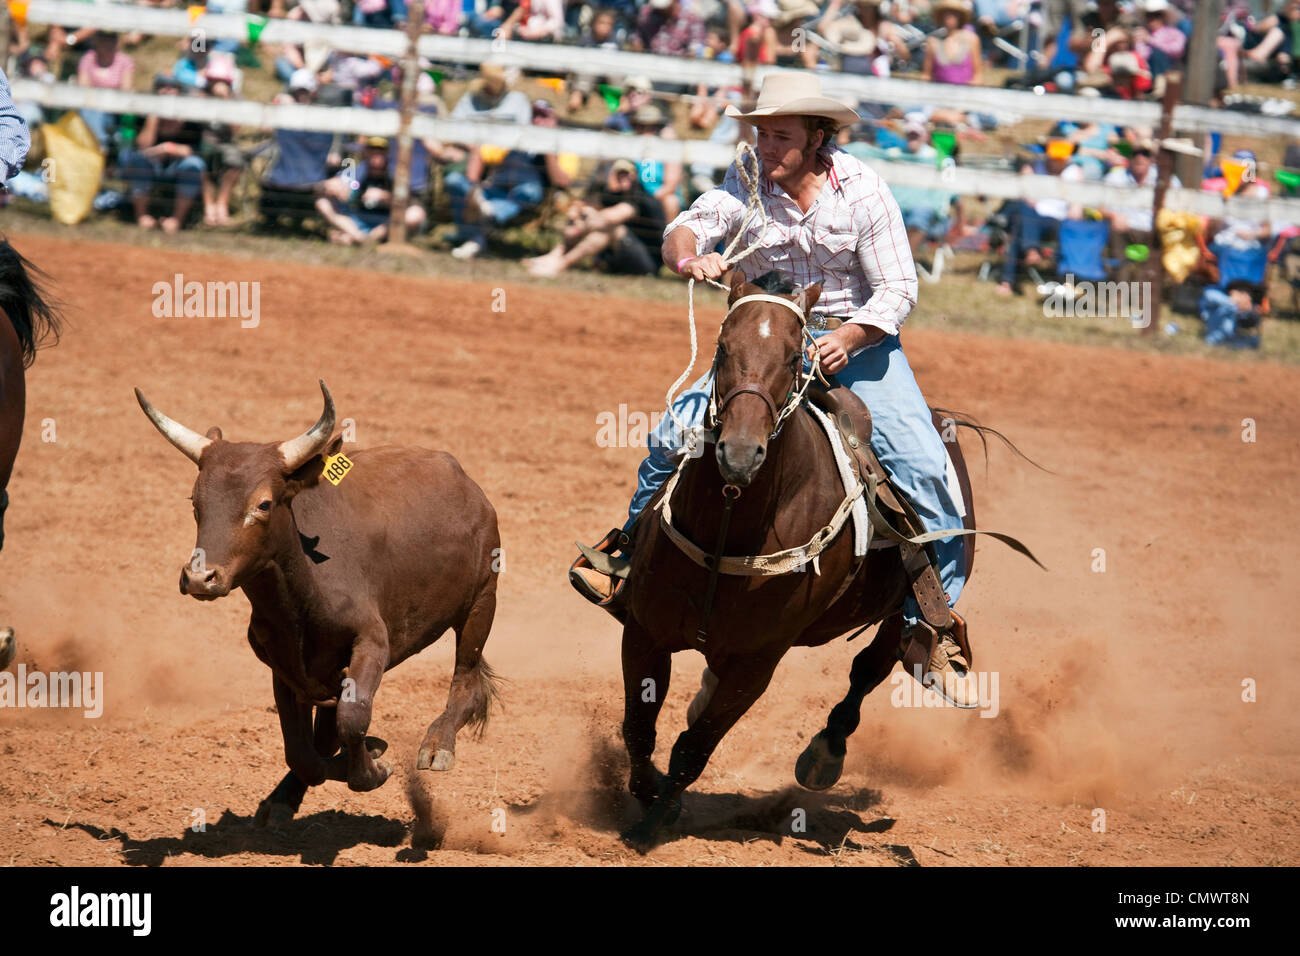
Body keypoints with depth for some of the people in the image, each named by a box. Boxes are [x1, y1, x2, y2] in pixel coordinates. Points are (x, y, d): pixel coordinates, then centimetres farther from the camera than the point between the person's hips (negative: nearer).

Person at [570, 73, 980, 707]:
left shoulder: (862, 191, -13)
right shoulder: (747, 182, -7)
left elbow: (898, 288, -12)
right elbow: (688, 228, -18)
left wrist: (848, 338, -29)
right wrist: (689, 257, -43)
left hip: (859, 341, -2)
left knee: (927, 474, -19)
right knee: (672, 437, -12)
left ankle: (931, 630, -9)